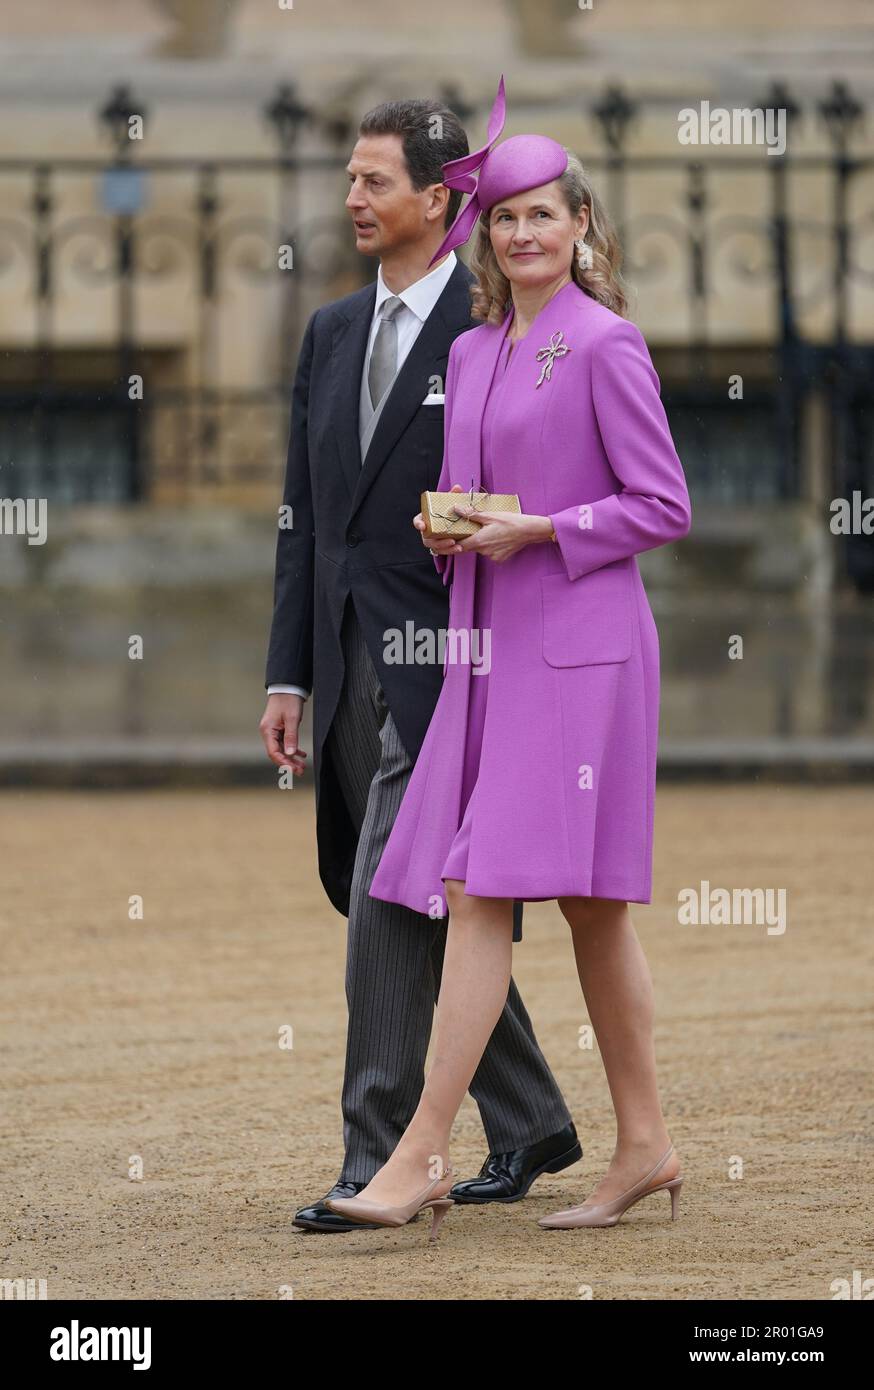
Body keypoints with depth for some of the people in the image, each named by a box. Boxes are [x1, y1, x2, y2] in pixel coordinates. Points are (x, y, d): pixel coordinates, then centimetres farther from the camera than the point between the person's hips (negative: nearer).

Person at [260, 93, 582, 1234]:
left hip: (443, 665, -7)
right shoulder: (332, 333, 15)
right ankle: (530, 1126, 25)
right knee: (430, 914, 13)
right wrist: (289, 675, 12)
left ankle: (379, 1159, -9)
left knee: (389, 903, -12)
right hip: (352, 666, 7)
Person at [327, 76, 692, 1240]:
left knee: (486, 893, -12)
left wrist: (538, 531, -16)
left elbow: (664, 507, -8)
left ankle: (422, 1155, -13)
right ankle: (645, 1145, 12)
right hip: (490, 645, 8)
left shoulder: (606, 344, -7)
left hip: (580, 646, -8)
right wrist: (445, 529, 2)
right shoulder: (472, 352, 15)